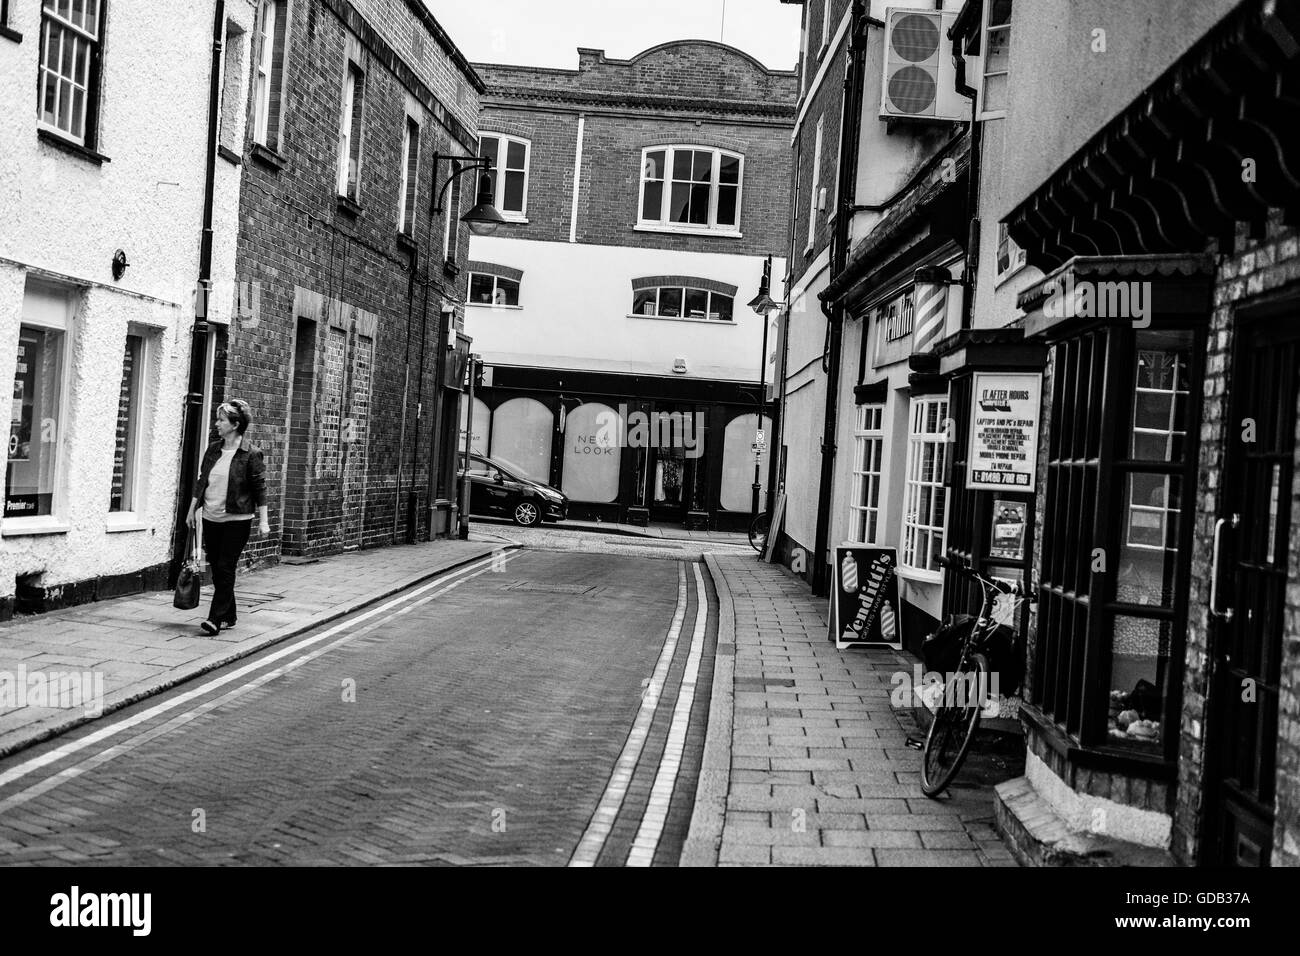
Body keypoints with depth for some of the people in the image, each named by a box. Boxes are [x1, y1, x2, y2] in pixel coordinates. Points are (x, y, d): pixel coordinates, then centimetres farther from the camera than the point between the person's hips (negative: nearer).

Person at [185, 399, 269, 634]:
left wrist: (263, 520, -11)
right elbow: (201, 481, 15)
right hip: (211, 518, 6)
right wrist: (192, 509, 15)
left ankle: (216, 619, -5)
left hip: (237, 520, -6)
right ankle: (229, 616, 21)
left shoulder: (250, 455, -10)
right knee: (216, 569, 10)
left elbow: (260, 488, -9)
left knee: (225, 569, -7)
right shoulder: (213, 450, 8)